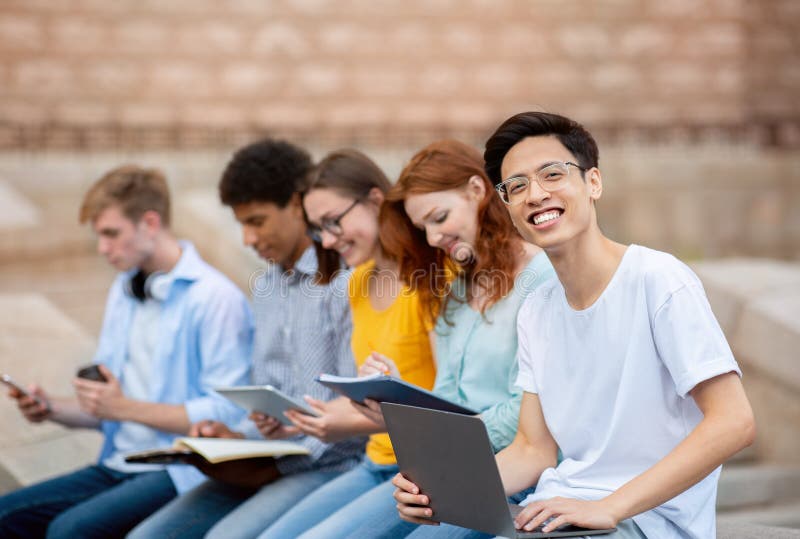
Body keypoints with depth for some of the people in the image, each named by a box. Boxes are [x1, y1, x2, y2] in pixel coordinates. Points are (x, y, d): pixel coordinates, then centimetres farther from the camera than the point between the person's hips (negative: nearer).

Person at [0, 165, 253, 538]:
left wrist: (127, 408, -16)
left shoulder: (215, 297, -11)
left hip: (182, 474, -8)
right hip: (118, 466, 8)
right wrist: (53, 410, 1)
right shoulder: (124, 291, 16)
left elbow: (228, 413, -17)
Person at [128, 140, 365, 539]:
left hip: (330, 463, -8)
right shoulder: (266, 285, 17)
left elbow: (354, 415, -15)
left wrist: (274, 468, -17)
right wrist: (239, 437, 3)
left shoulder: (343, 282, -11)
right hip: (268, 461, 8)